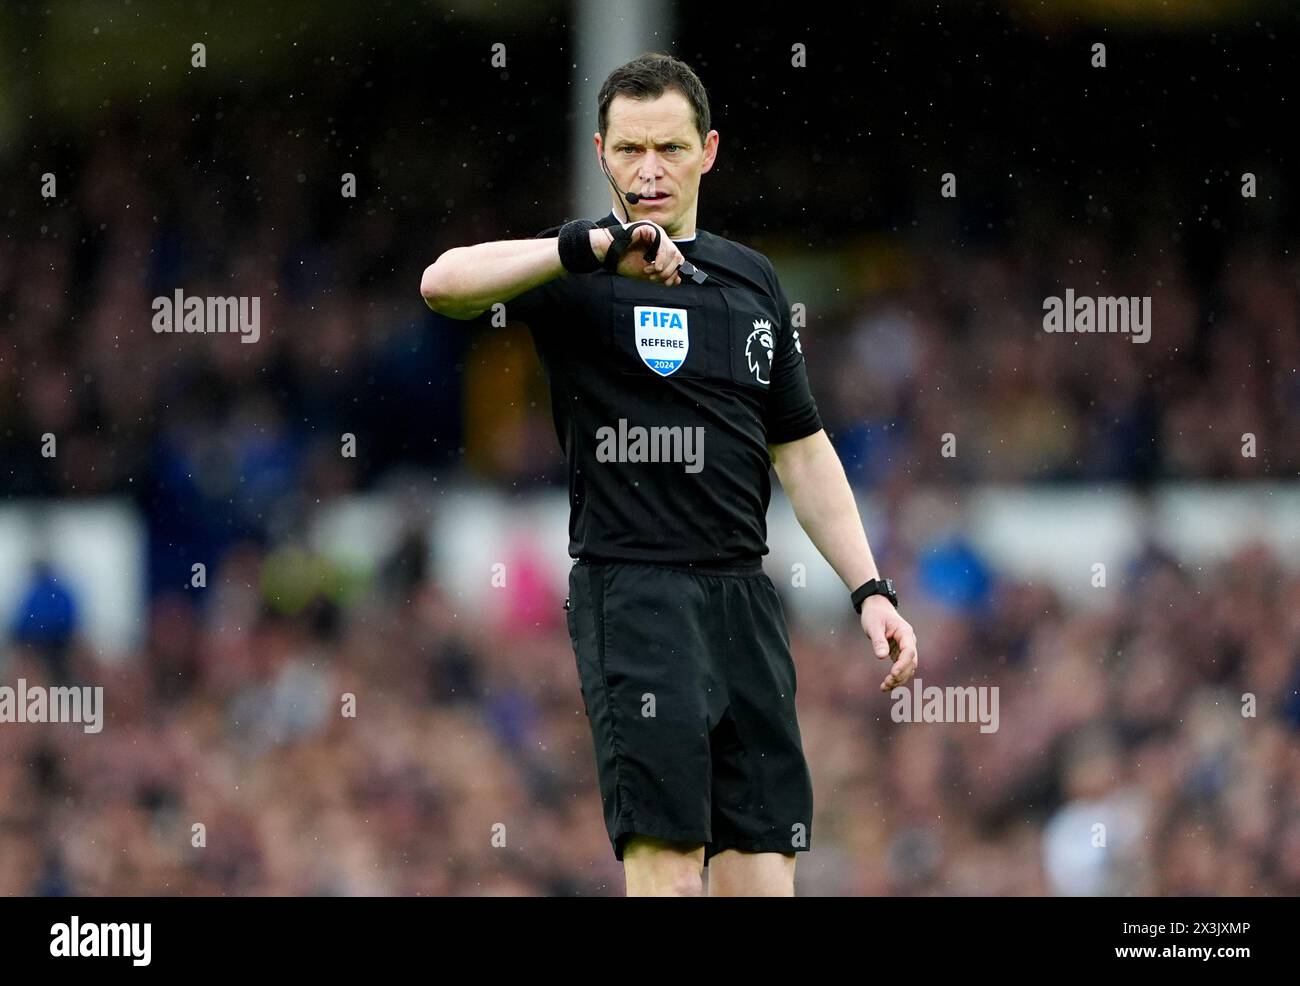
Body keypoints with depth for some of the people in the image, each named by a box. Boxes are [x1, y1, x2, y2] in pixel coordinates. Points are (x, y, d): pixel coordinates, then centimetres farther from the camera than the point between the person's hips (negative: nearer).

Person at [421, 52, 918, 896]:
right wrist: (599, 247, -31)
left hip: (745, 598, 6)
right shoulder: (578, 278, -2)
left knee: (764, 874, 2)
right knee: (668, 868, -14)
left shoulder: (753, 280, 16)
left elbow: (801, 449, 22)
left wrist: (870, 588, 14)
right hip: (635, 595, -6)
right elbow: (444, 284, -22)